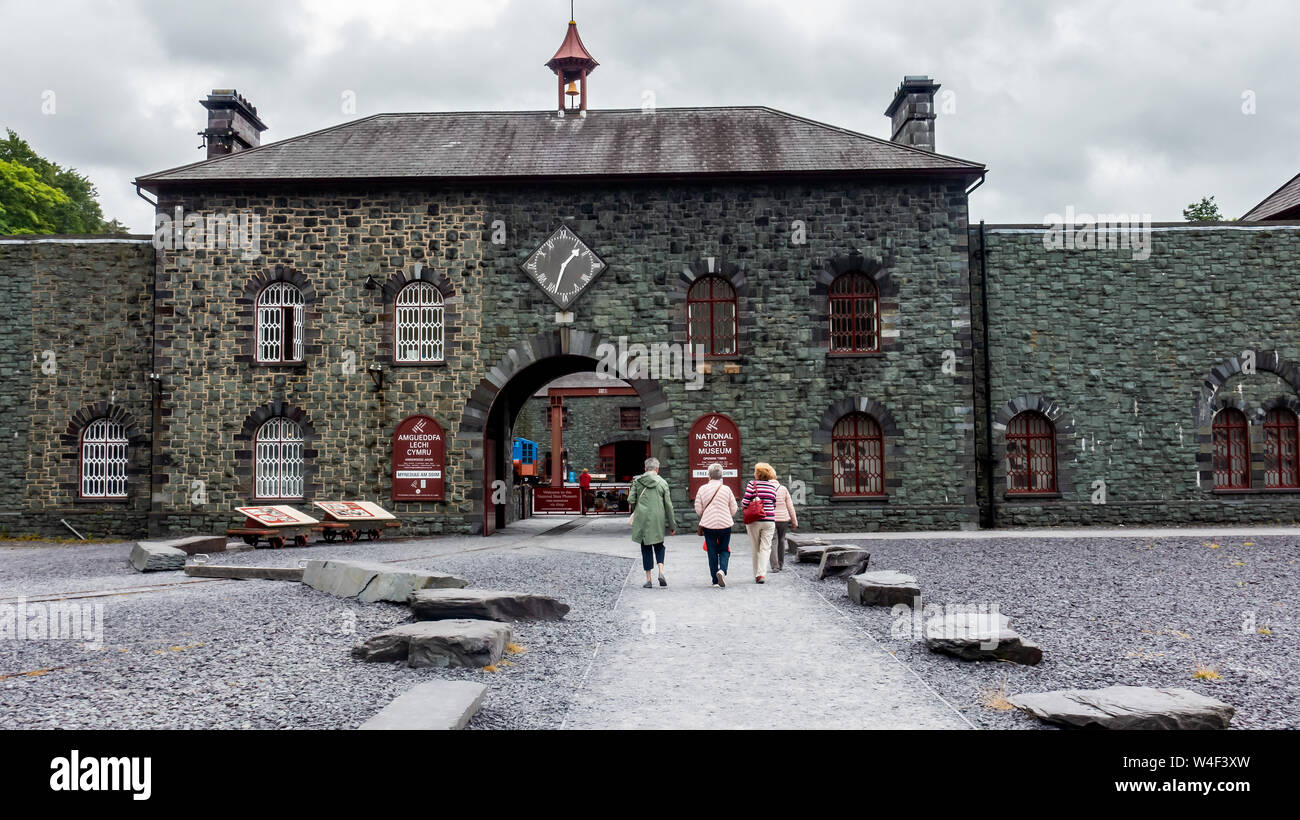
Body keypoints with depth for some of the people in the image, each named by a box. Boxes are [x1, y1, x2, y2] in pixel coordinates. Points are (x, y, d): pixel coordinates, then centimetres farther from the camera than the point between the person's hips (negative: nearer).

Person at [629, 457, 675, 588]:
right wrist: (672, 525, 7)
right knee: (659, 545, 17)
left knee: (646, 548, 8)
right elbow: (668, 505, 2)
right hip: (658, 519, 0)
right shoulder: (662, 483, 2)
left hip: (642, 518, 0)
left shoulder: (637, 481, 2)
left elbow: (631, 500, -3)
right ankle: (661, 571, -3)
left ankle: (648, 579, 8)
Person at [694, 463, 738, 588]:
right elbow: (734, 509, 1)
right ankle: (722, 570, -14)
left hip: (708, 525, 1)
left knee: (712, 552, 8)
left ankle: (715, 580, 10)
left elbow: (698, 510, 1)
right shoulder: (726, 489, -4)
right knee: (724, 550, 12)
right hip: (725, 524, 0)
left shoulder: (702, 489, -3)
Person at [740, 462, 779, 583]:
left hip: (754, 520, -2)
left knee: (756, 549, 9)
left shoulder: (753, 484, -7)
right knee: (765, 548, 2)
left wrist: (742, 505, 10)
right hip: (769, 520, 2)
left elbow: (745, 502, -12)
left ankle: (757, 575, 13)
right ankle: (762, 573, -14)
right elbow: (774, 504, 11)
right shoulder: (772, 486, 5)